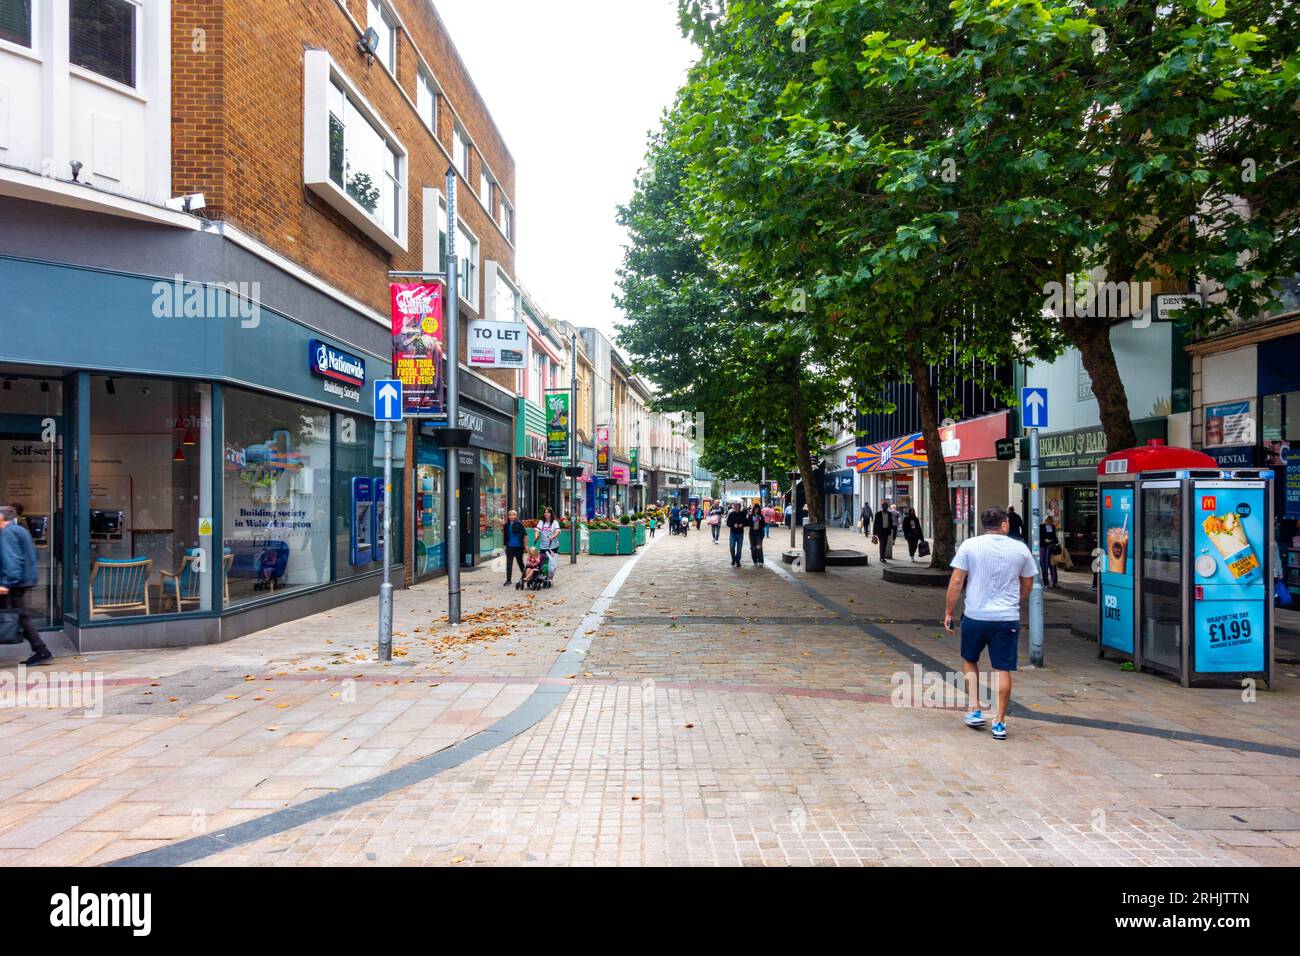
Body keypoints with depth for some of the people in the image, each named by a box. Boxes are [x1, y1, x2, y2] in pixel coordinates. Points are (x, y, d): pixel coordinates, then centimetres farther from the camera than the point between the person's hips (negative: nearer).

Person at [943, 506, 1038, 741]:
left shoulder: (970, 545, -4)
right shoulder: (1020, 549, 2)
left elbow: (956, 581, -7)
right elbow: (1027, 585, 13)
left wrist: (948, 612, 1)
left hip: (975, 616, -1)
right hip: (1007, 618, 1)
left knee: (969, 660, 20)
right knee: (1002, 670, 6)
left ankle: (974, 710, 18)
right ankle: (999, 723, 10)